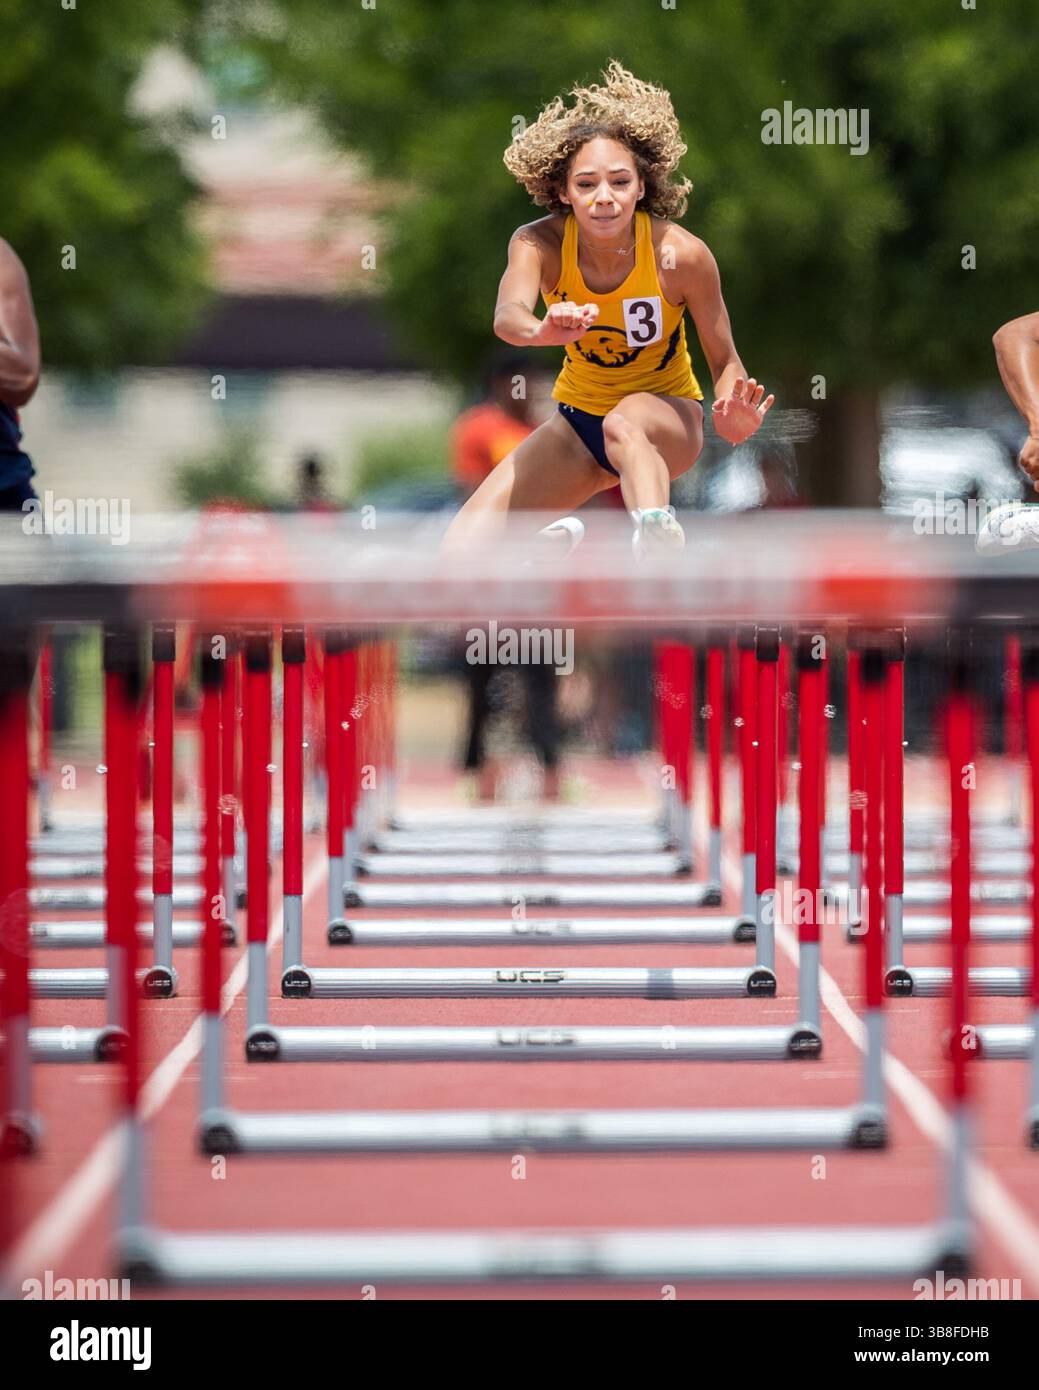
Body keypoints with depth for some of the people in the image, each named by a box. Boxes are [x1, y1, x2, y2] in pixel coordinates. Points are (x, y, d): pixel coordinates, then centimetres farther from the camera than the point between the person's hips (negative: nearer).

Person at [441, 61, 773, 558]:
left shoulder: (681, 254, -21)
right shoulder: (540, 243, -18)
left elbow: (725, 360, -11)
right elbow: (508, 315, -38)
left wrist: (731, 414, -35)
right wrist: (542, 330, -63)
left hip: (667, 415, -3)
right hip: (578, 420, 3)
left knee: (625, 426, -40)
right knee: (463, 547, -11)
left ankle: (658, 543, -60)